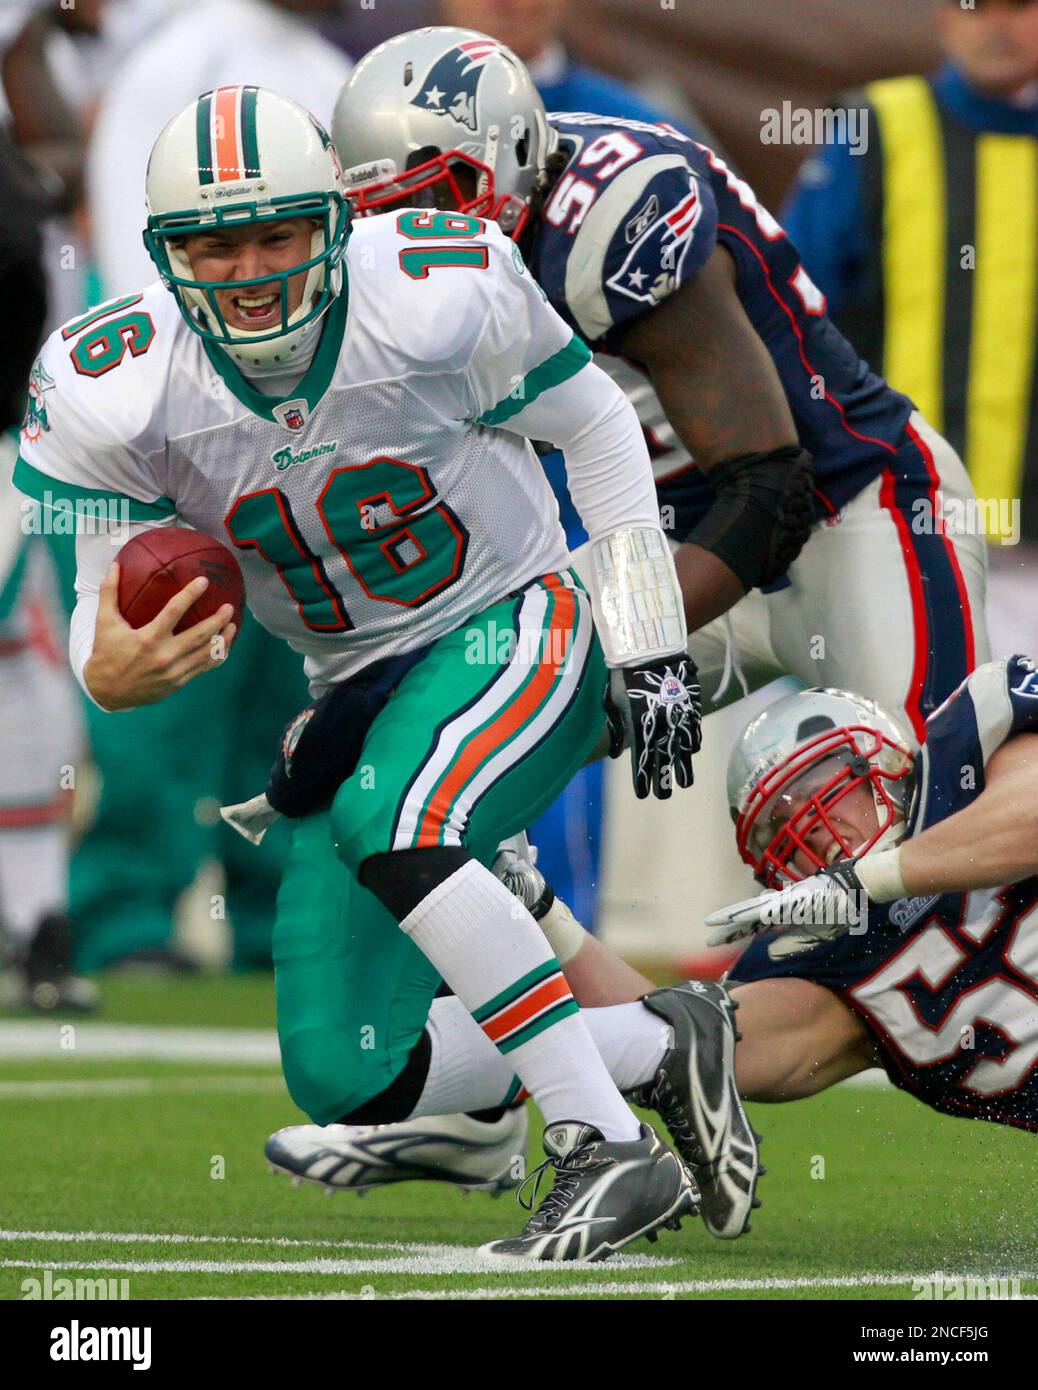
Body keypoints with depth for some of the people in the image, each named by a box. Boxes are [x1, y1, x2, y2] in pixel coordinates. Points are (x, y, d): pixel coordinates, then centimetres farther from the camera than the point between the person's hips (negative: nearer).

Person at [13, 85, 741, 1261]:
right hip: (363, 697, 4)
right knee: (346, 1083, -4)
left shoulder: (438, 301, -22)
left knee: (388, 829, -36)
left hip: (516, 633, -4)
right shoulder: (119, 399, -16)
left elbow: (595, 429, -5)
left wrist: (650, 652, -4)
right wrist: (113, 670, -34)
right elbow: (111, 615, -8)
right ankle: (661, 1048, 15)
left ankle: (611, 1152, -27)